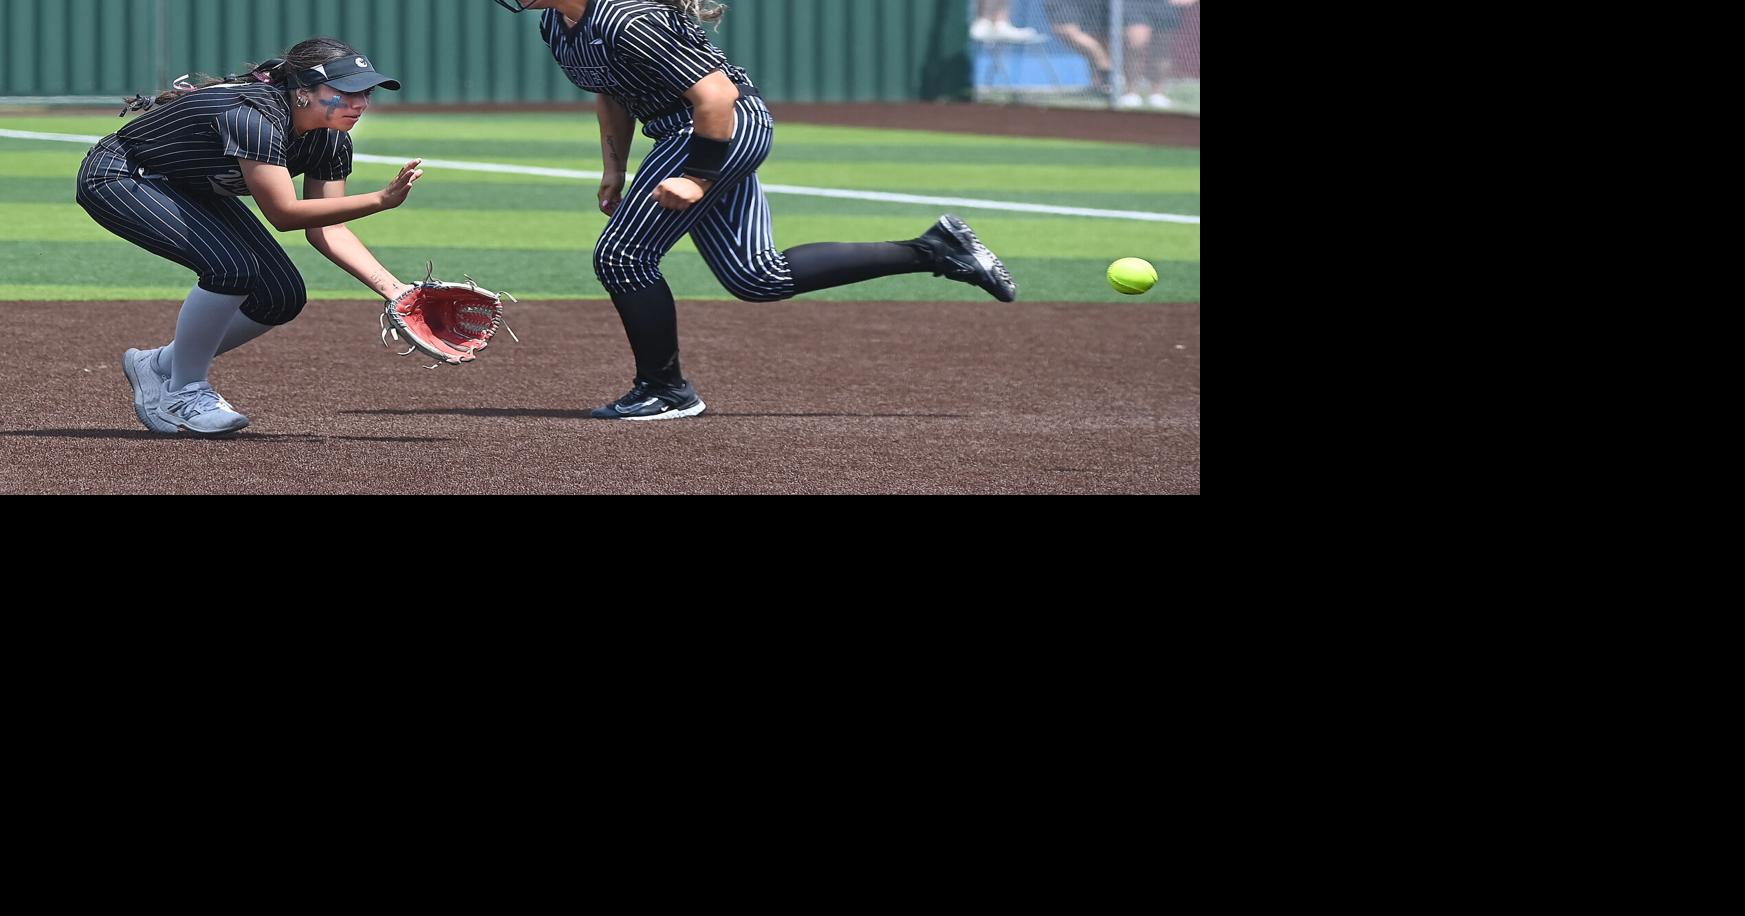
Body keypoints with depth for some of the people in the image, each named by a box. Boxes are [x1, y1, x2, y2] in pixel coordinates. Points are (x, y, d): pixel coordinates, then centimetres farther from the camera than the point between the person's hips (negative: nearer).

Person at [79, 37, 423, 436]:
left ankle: (157, 365, 17)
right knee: (233, 267, -29)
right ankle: (183, 393, -8)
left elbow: (326, 230, -5)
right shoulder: (256, 118, -35)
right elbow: (283, 213, -36)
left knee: (282, 297, -2)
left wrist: (392, 287, -17)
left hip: (189, 190, 9)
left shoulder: (331, 141, -9)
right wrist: (382, 201, -40)